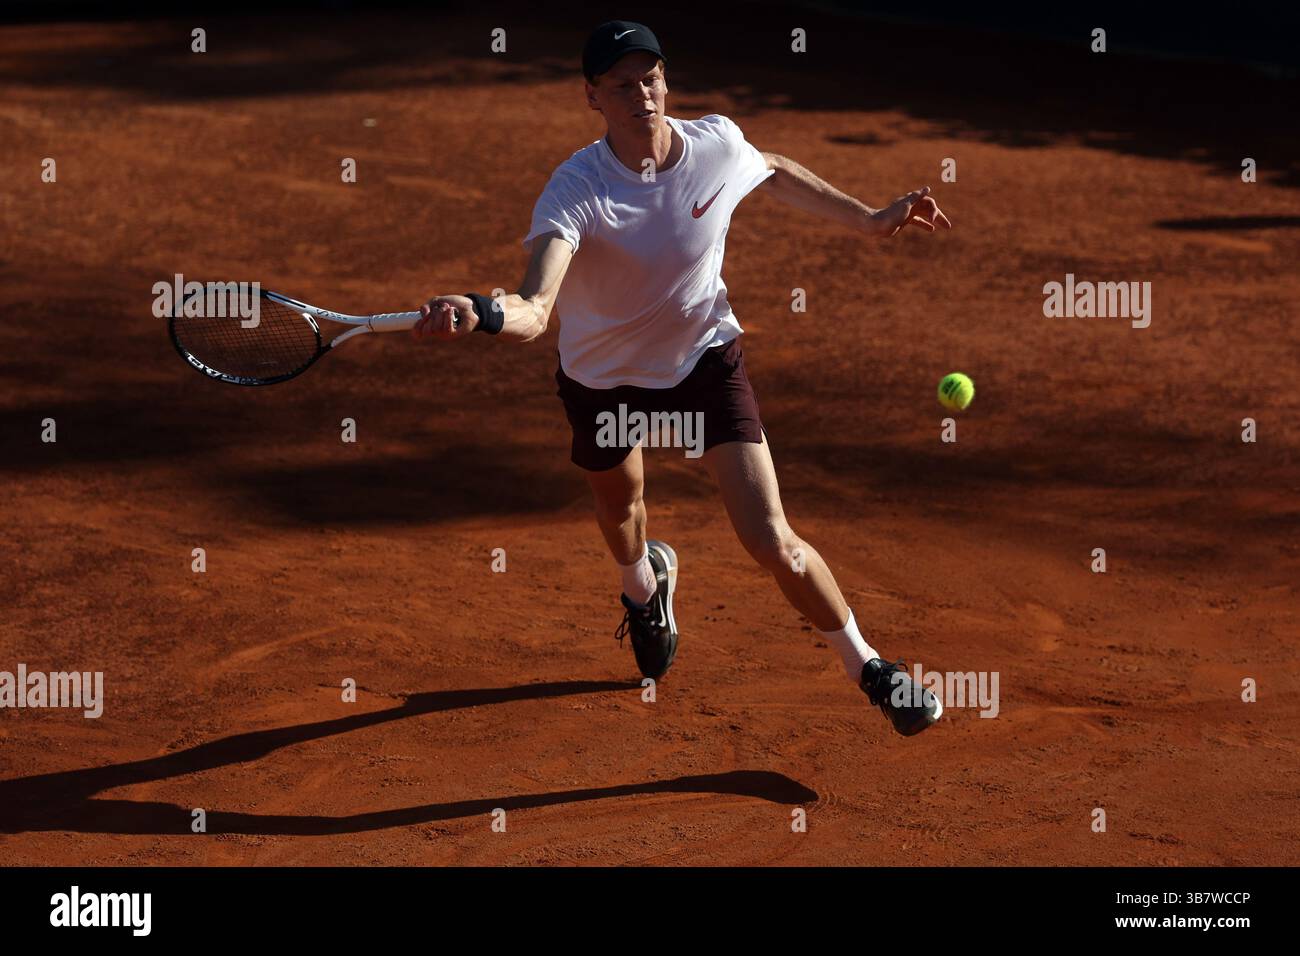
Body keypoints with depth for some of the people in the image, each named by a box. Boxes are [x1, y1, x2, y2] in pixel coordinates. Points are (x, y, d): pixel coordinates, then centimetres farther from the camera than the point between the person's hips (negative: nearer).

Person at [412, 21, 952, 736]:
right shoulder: (575, 191, -33)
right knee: (619, 505, 28)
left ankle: (866, 666, 14)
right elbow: (533, 312, -49)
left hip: (704, 356, 0)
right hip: (603, 375, 0)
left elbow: (775, 173, 7)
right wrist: (478, 314, -71)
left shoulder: (718, 143, -20)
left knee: (772, 544, -11)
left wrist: (870, 220, 9)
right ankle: (643, 583, 68)